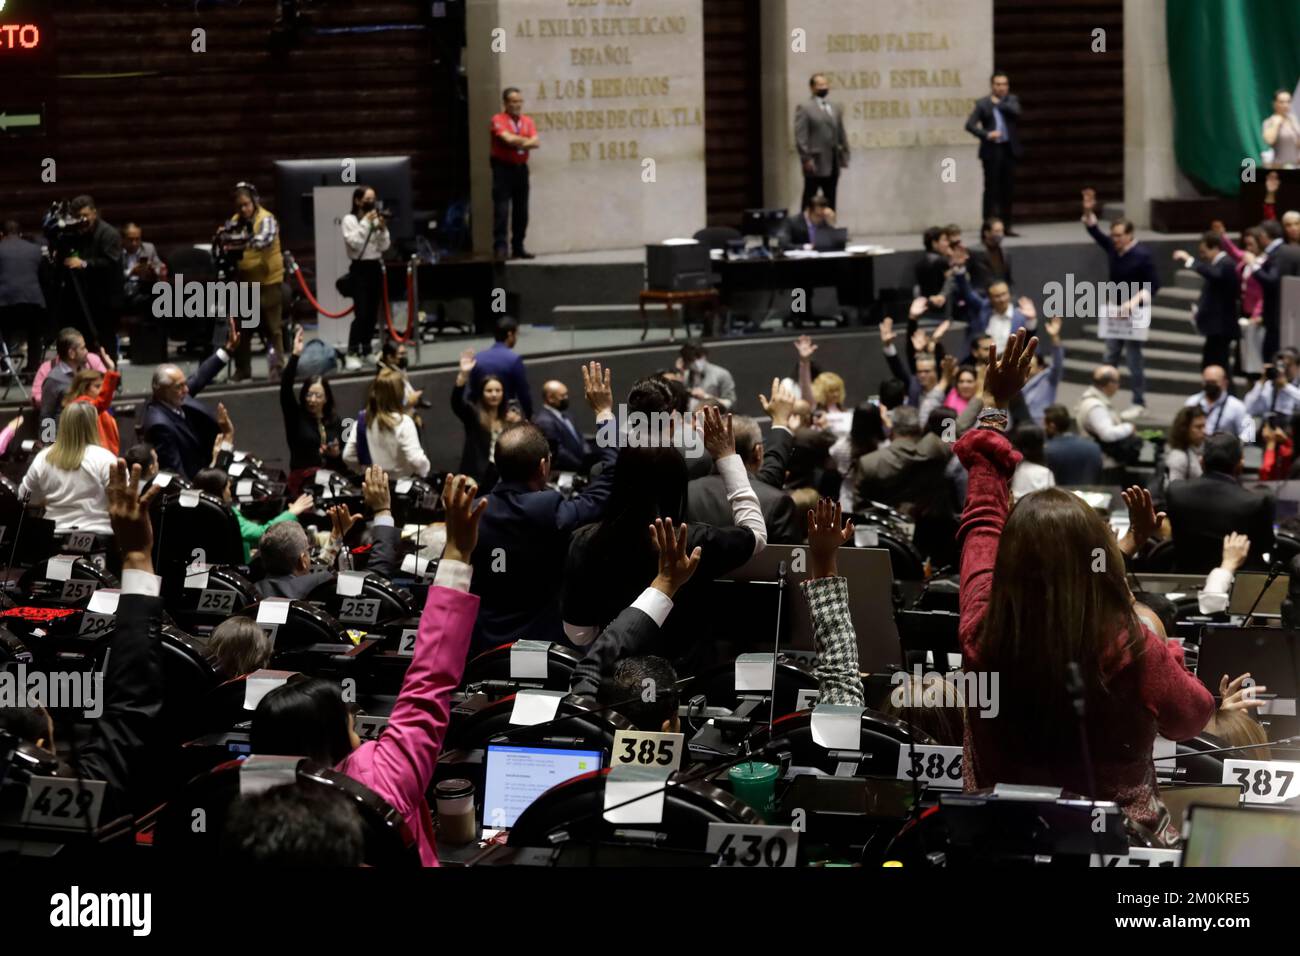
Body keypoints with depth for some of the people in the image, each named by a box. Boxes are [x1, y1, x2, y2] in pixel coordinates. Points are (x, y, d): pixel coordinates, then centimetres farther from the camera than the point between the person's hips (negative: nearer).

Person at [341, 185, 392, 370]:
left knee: (373, 313, 8)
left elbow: (384, 246, 6)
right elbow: (354, 242, -18)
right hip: (359, 268, -5)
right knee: (361, 313, -14)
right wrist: (366, 223, -17)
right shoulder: (350, 220, -5)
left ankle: (366, 351, 18)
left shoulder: (377, 220, 7)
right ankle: (352, 354, -12)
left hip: (376, 267, 5)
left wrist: (382, 229, -9)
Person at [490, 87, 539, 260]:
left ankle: (518, 247, 15)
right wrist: (526, 141, -5)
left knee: (521, 211, 7)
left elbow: (535, 142, -1)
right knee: (501, 209, -10)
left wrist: (518, 142, -14)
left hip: (521, 168, 5)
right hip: (503, 168, -5)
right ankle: (500, 247, -10)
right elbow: (507, 138, -19)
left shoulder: (527, 121, 12)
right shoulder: (498, 120, -4)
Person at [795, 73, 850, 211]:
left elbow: (841, 135, 17)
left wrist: (844, 156, 9)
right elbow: (801, 136, -10)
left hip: (833, 163, 6)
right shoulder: (804, 108, -4)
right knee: (809, 199, -1)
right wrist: (806, 159, -16)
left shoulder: (835, 109, 15)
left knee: (830, 200, 8)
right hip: (815, 163, -6)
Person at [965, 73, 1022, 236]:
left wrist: (998, 103, -5)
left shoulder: (1012, 100, 10)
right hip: (992, 150, -3)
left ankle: (1006, 225, 12)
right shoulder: (982, 103, 1)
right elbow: (970, 125, -7)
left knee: (1008, 189, 5)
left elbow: (1016, 112, -12)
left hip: (1009, 149, 3)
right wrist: (986, 134, -19)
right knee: (991, 188, -4)